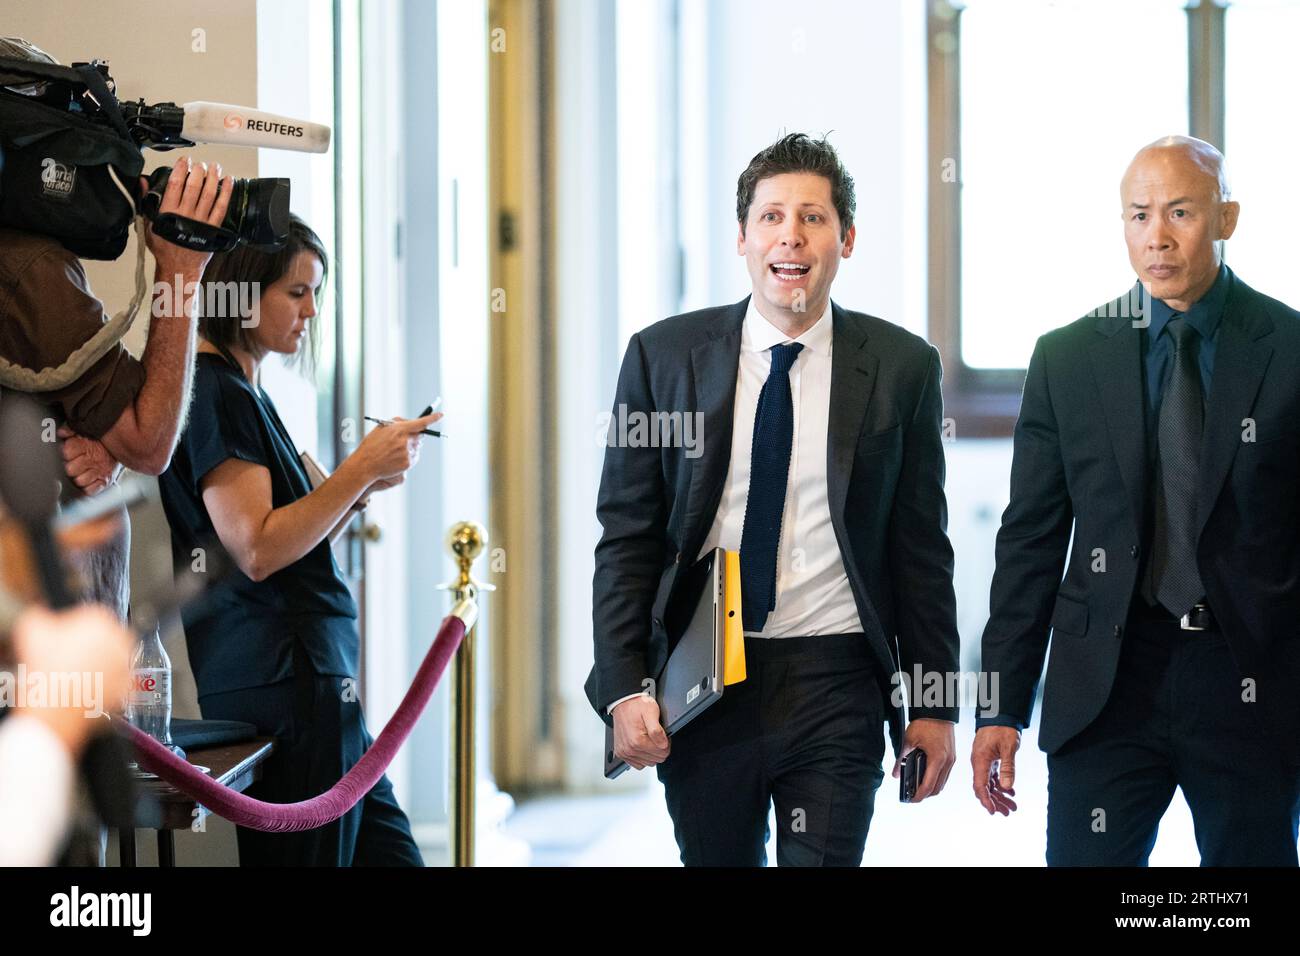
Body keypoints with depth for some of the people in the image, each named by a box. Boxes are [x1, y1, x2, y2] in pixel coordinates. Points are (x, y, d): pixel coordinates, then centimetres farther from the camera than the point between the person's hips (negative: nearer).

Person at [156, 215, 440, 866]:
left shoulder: (242, 392, 20)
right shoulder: (214, 392, -12)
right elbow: (258, 551, -19)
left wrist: (363, 485, 4)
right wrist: (361, 468, -14)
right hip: (284, 682, -10)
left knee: (390, 854, 9)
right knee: (311, 856, -5)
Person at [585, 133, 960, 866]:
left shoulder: (901, 366, 2)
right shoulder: (664, 356, 3)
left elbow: (921, 548, 5)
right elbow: (627, 537, 3)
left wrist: (935, 704, 3)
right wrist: (624, 687, -5)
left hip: (835, 692, -1)